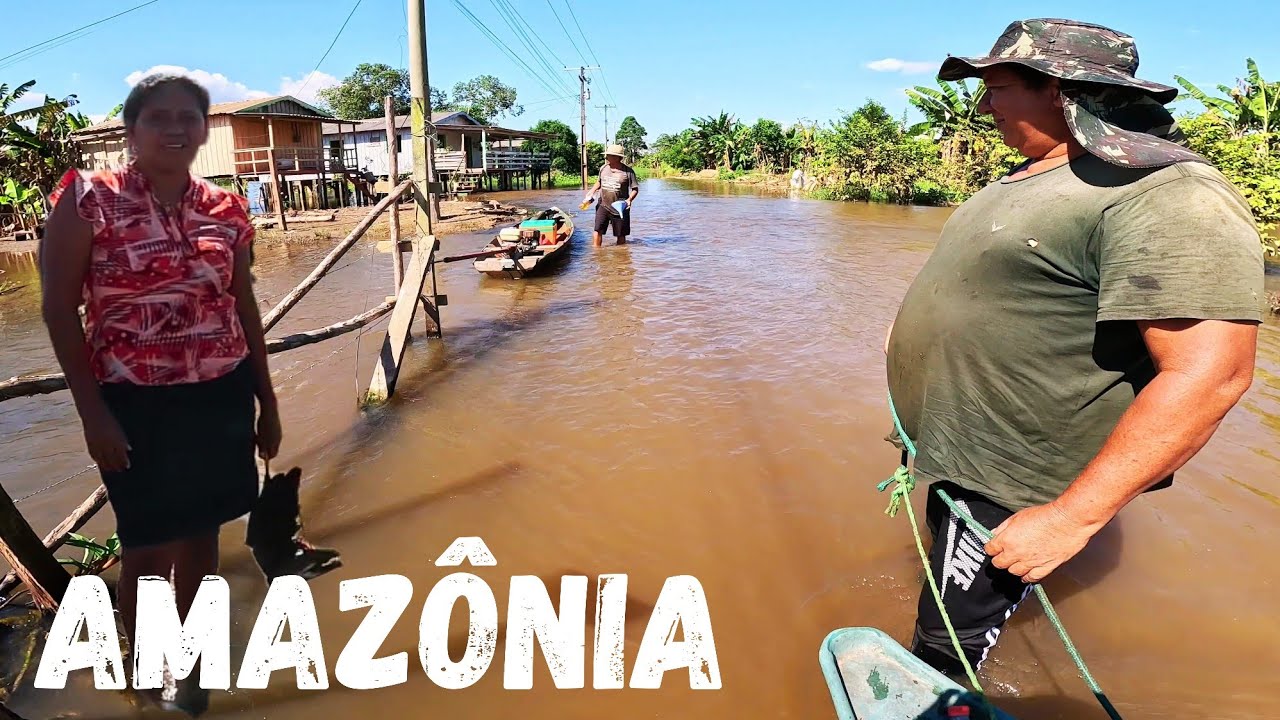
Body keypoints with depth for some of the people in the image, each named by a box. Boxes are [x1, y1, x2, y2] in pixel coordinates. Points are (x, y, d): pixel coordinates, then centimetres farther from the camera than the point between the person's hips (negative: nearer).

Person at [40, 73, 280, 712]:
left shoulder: (225, 210, 5)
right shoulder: (86, 199, -6)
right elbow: (60, 312, -6)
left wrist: (266, 403, 11)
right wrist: (93, 412, -12)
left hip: (222, 397, 4)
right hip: (135, 402, -3)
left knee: (201, 534, 14)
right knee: (148, 547, 6)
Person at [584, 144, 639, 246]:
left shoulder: (628, 171, -10)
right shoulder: (603, 168, 3)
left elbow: (635, 189, -6)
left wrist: (629, 200, -23)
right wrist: (591, 193, 9)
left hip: (620, 208, -3)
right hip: (603, 206, 3)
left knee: (621, 235, 8)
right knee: (597, 231, -9)